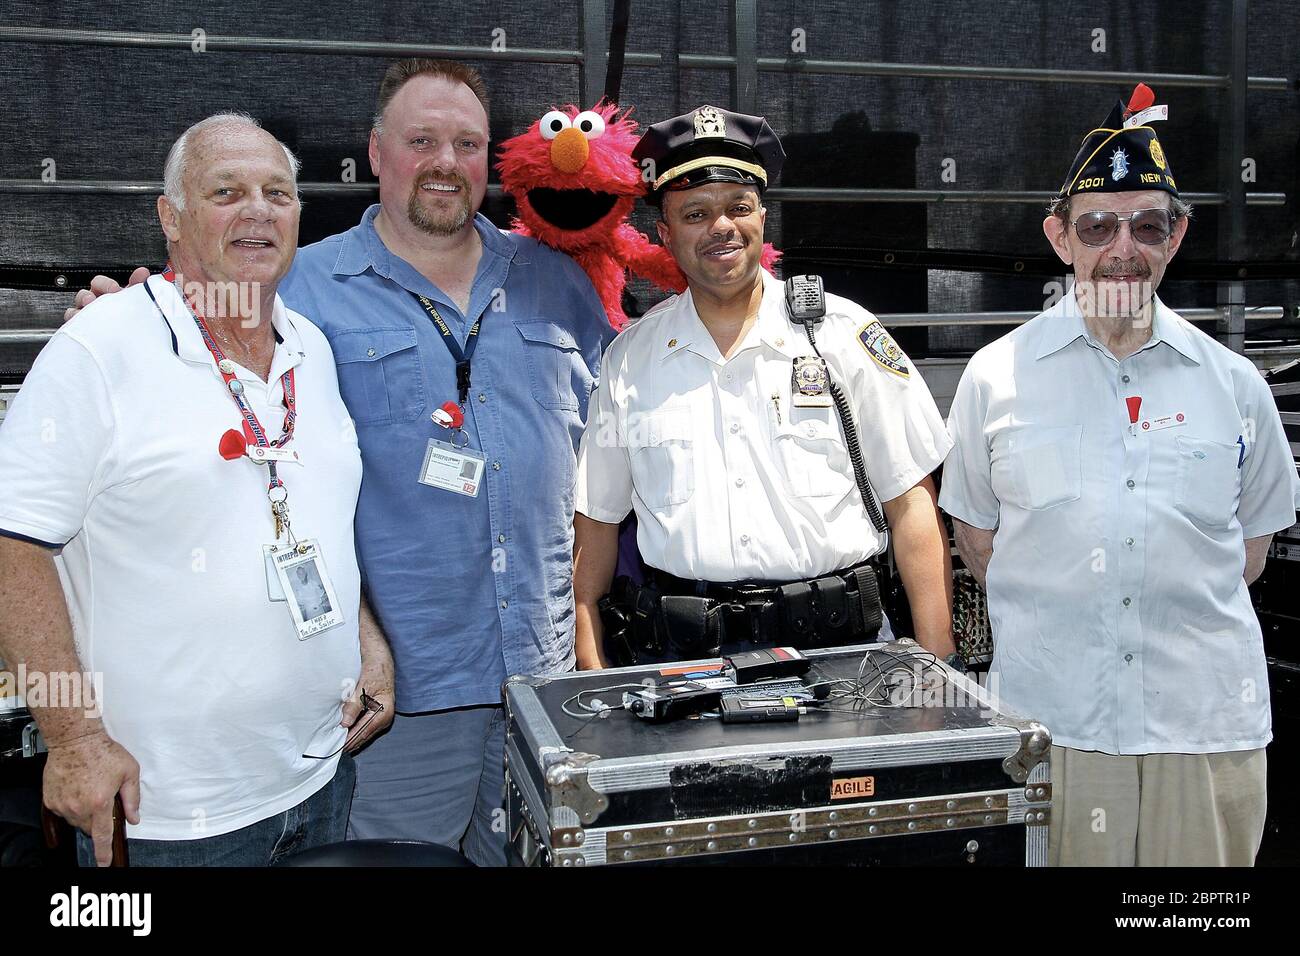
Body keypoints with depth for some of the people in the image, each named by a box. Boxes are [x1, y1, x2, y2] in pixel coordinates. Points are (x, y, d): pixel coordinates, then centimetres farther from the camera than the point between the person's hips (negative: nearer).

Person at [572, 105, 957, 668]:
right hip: (685, 653, 1)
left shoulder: (845, 334, 1)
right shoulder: (630, 358, 7)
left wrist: (935, 663, -6)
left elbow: (911, 501, 0)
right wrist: (592, 668, 4)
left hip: (836, 642, -1)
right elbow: (596, 518, 11)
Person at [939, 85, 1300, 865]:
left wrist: (1178, 626, 5)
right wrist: (1056, 625, 2)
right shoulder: (997, 376, 1)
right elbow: (978, 537, 8)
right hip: (1048, 718, -1)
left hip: (1207, 721, 2)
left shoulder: (1233, 383, 5)